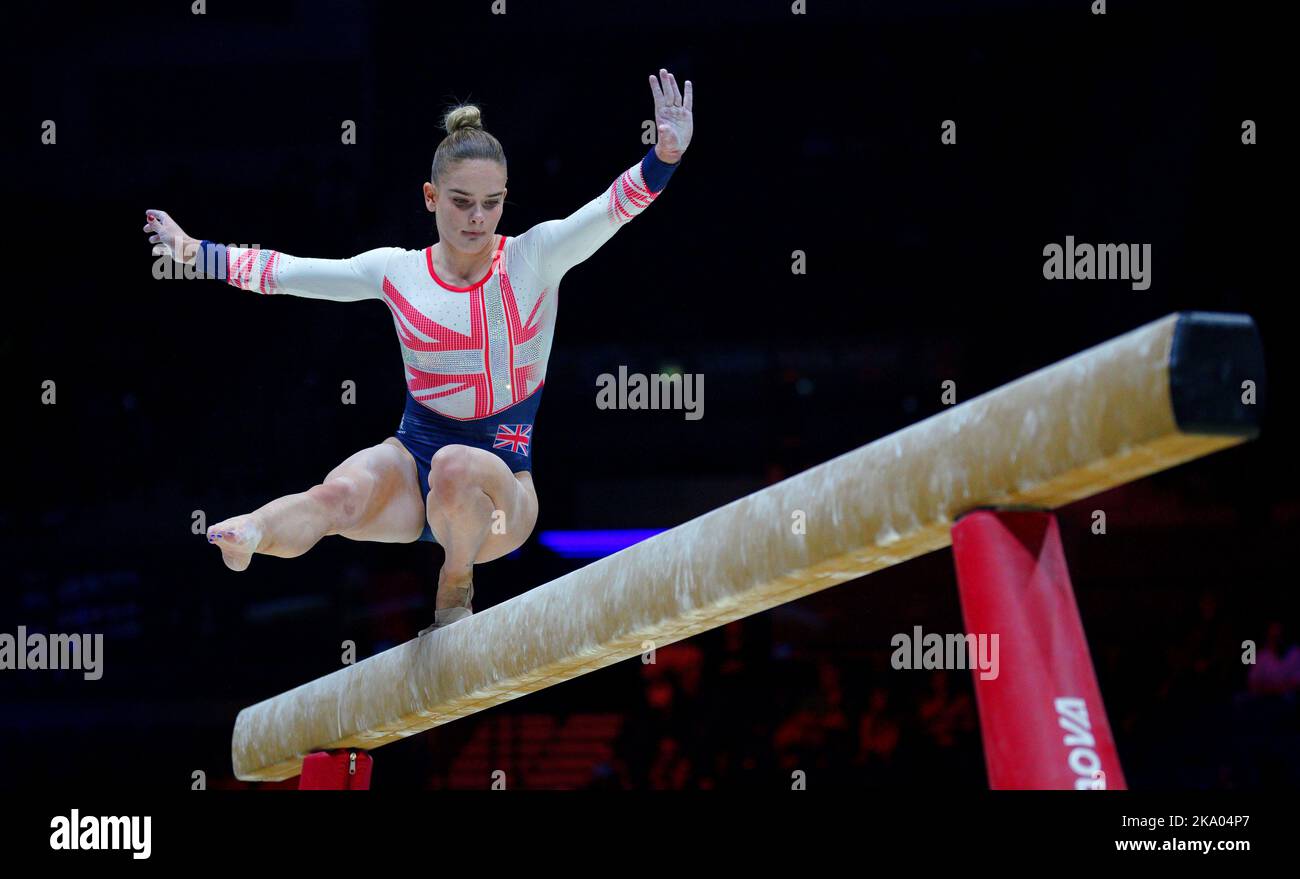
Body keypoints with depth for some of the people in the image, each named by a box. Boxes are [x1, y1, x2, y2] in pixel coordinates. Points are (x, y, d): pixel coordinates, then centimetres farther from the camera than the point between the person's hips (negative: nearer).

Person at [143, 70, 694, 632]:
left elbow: (616, 205, -15)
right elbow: (280, 271, 12)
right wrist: (194, 254, 9)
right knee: (340, 493, -34)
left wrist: (666, 153, -32)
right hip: (414, 462, 1)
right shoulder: (396, 273, 5)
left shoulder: (536, 258, -1)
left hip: (500, 477, -1)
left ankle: (457, 584, -15)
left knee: (456, 465, -38)